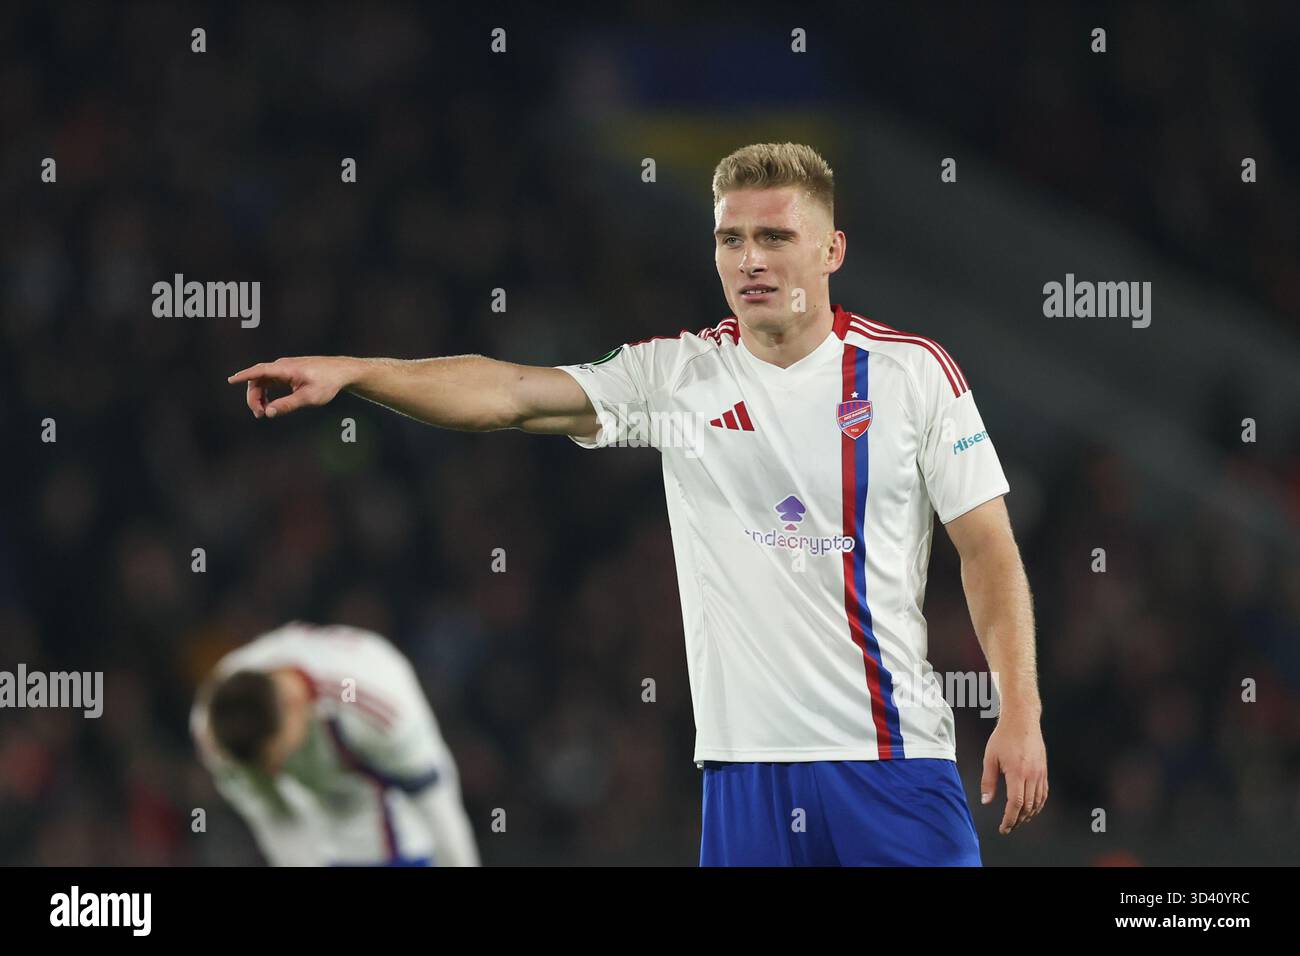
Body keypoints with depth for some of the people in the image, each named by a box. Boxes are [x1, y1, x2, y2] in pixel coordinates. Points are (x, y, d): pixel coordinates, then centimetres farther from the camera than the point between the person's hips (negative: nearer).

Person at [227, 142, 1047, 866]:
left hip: (894, 755, -2)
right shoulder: (675, 375, 4)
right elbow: (513, 394, -6)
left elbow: (990, 549, 2)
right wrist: (348, 373, -20)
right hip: (745, 761, 2)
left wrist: (1022, 714, -6)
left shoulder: (913, 371, 0)